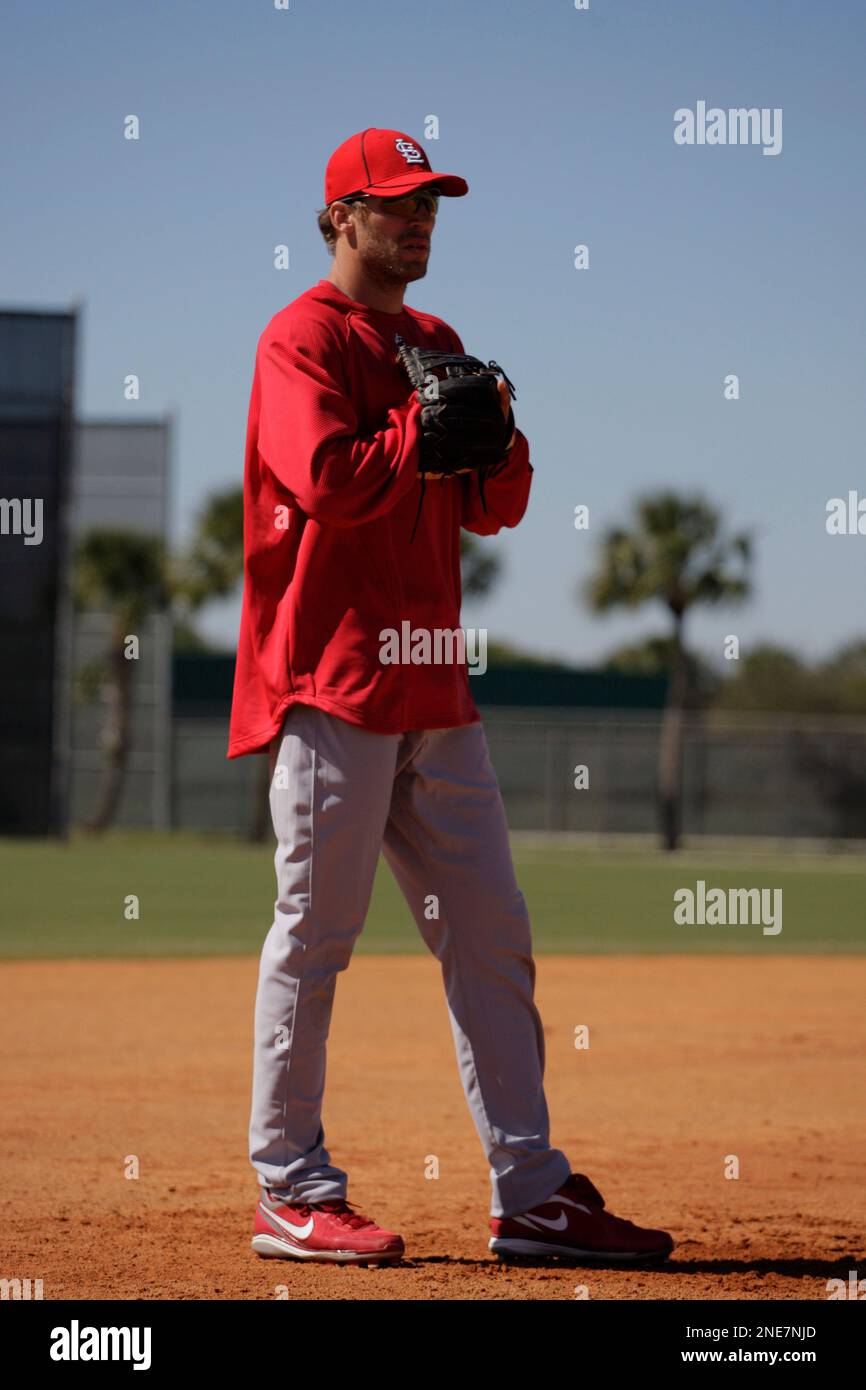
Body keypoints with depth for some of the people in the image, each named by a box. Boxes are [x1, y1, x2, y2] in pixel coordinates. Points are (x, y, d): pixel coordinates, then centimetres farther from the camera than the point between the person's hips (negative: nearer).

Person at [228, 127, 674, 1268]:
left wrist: (497, 436, -2)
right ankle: (290, 1193, 2)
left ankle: (531, 1193, 8)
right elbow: (328, 477, -20)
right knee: (316, 930, -5)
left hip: (433, 687, 8)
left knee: (490, 931, 6)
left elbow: (493, 509, 16)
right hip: (331, 680, -8)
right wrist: (431, 423, -10)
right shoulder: (305, 336, -4)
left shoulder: (437, 345, 20)